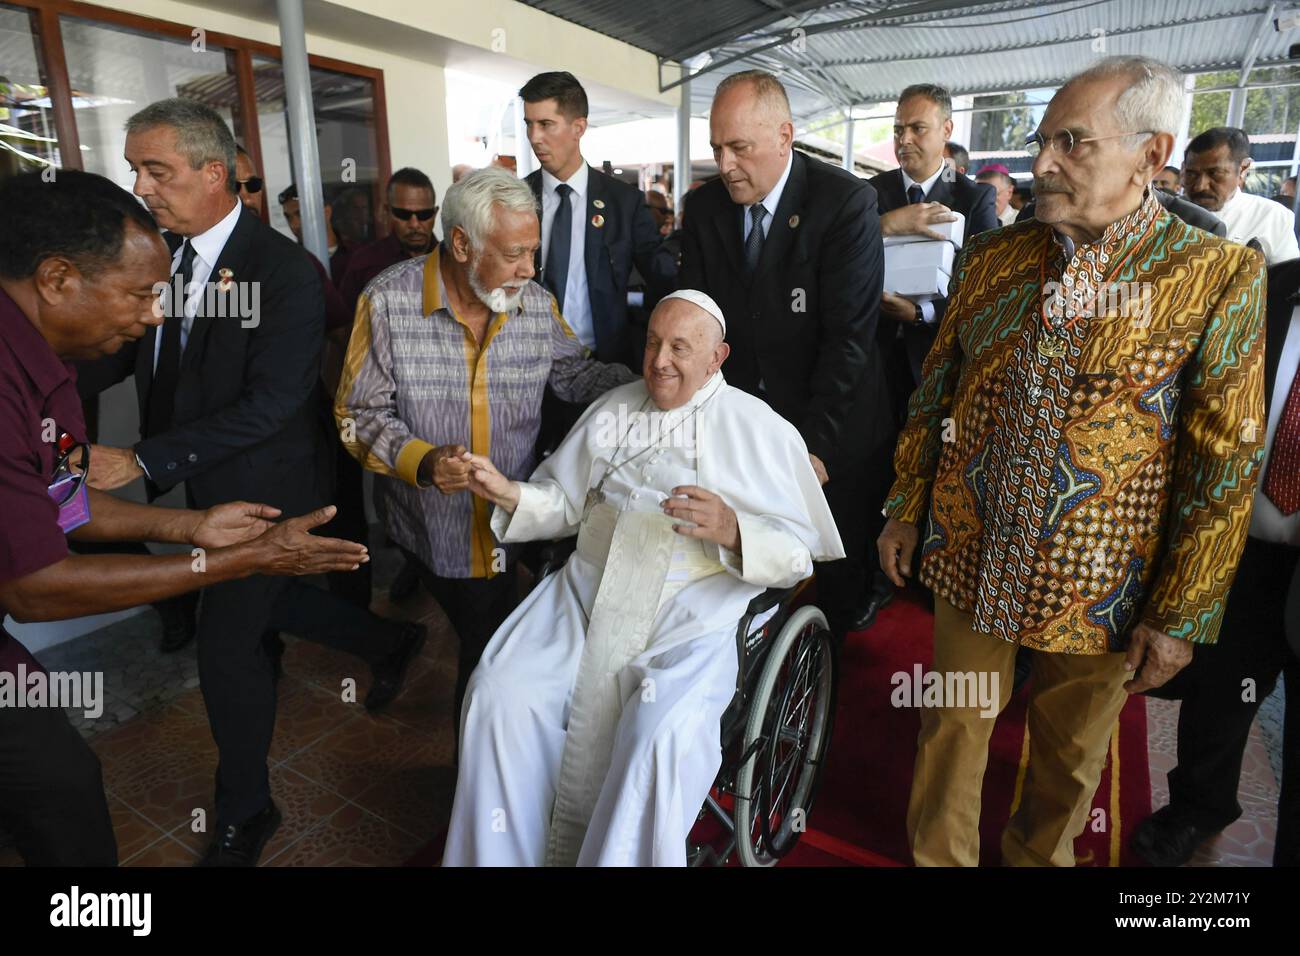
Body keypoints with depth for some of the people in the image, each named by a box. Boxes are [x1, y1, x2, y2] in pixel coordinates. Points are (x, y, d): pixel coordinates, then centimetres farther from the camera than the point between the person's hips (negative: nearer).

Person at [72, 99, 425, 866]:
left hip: (265, 486, -7)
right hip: (206, 485, 7)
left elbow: (272, 402, -26)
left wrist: (142, 459, -30)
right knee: (266, 602, 22)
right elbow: (124, 349, 5)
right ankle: (391, 643, 47)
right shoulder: (162, 254, 0)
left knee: (229, 640, 2)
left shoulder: (285, 271, -21)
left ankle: (245, 811, 27)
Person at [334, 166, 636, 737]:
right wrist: (422, 461, -28)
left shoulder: (537, 304, -6)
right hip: (429, 529, -2)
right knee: (484, 645, 13)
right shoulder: (388, 302, -14)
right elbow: (360, 412, -10)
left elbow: (574, 374, 8)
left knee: (490, 644, 16)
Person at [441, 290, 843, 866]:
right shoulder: (614, 409, 18)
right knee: (501, 695, -17)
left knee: (662, 736, -30)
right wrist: (509, 495, -1)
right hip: (589, 589, 4)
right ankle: (496, 856, 5)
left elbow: (799, 552, -1)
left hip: (694, 610, -3)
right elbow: (562, 500, 19)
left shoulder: (763, 430, 4)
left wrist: (731, 531, -21)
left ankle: (615, 857, -3)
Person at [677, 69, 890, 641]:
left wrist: (815, 444, -20)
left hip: (833, 440, -3)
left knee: (841, 579, 15)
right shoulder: (703, 207, 0)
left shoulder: (846, 202, -14)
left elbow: (848, 335, -18)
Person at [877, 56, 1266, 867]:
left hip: (1101, 585, -2)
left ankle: (1038, 855, 47)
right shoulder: (992, 257, 0)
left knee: (1071, 755, 19)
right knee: (952, 730, 16)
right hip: (972, 561, 2)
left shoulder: (1220, 274, -9)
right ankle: (938, 857, 40)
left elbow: (1225, 462, -9)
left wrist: (1183, 615, -8)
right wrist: (906, 509, 7)